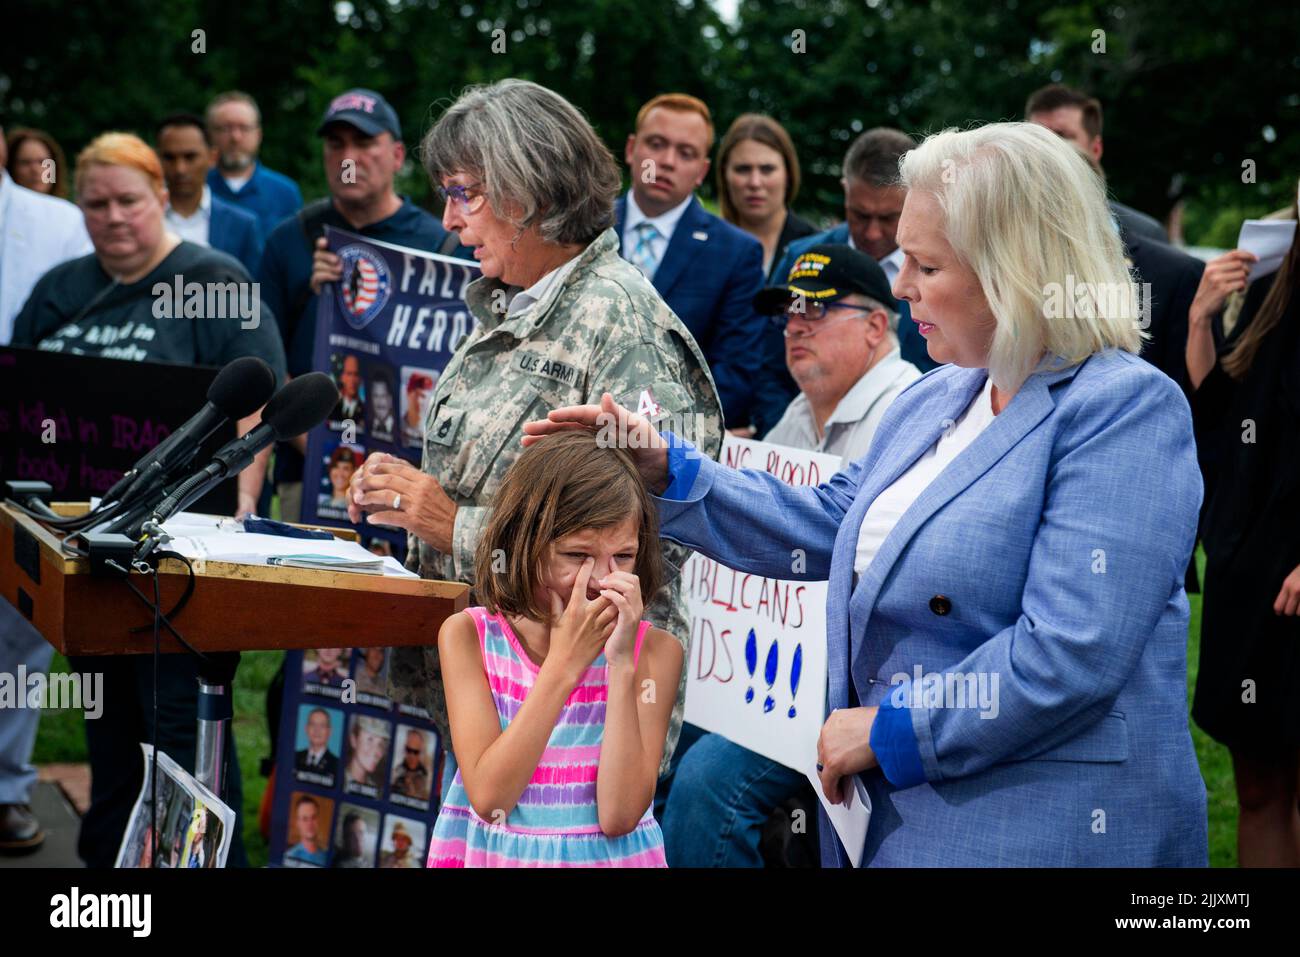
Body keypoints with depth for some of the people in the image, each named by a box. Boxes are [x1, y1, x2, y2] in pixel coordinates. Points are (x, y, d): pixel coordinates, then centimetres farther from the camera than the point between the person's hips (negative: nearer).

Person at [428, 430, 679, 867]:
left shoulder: (655, 650, -1)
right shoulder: (468, 636, -1)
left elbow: (619, 816, -9)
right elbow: (488, 797, -11)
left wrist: (622, 665, -13)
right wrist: (564, 663, -13)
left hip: (610, 856, 0)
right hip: (492, 854, 1)